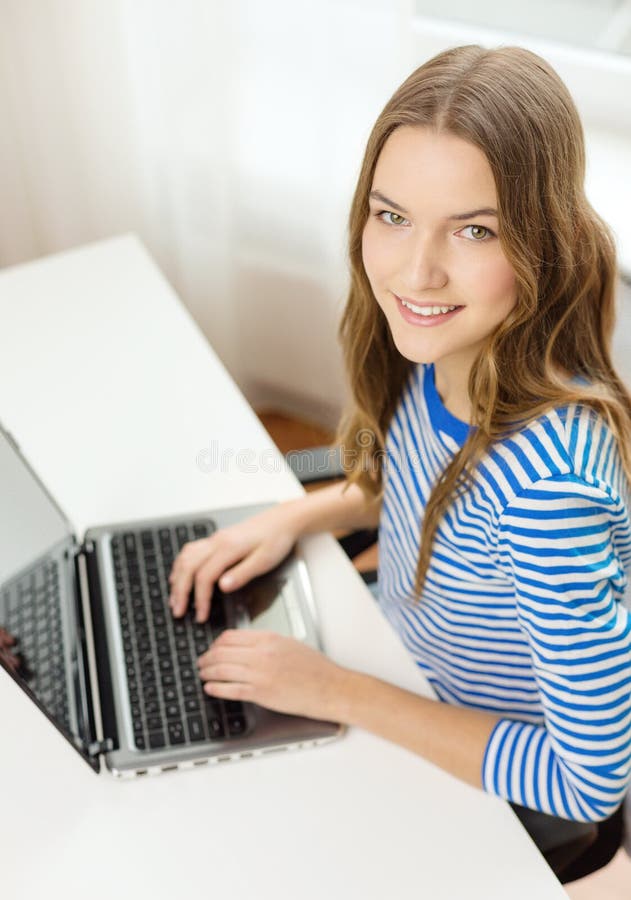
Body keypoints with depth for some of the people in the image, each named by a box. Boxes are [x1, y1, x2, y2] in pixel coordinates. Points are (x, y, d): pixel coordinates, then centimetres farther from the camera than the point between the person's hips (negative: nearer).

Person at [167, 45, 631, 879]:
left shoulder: (547, 475, -40)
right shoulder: (437, 353, -17)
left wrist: (337, 691, -25)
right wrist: (299, 514, -9)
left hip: (504, 799, -5)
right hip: (419, 683, 6)